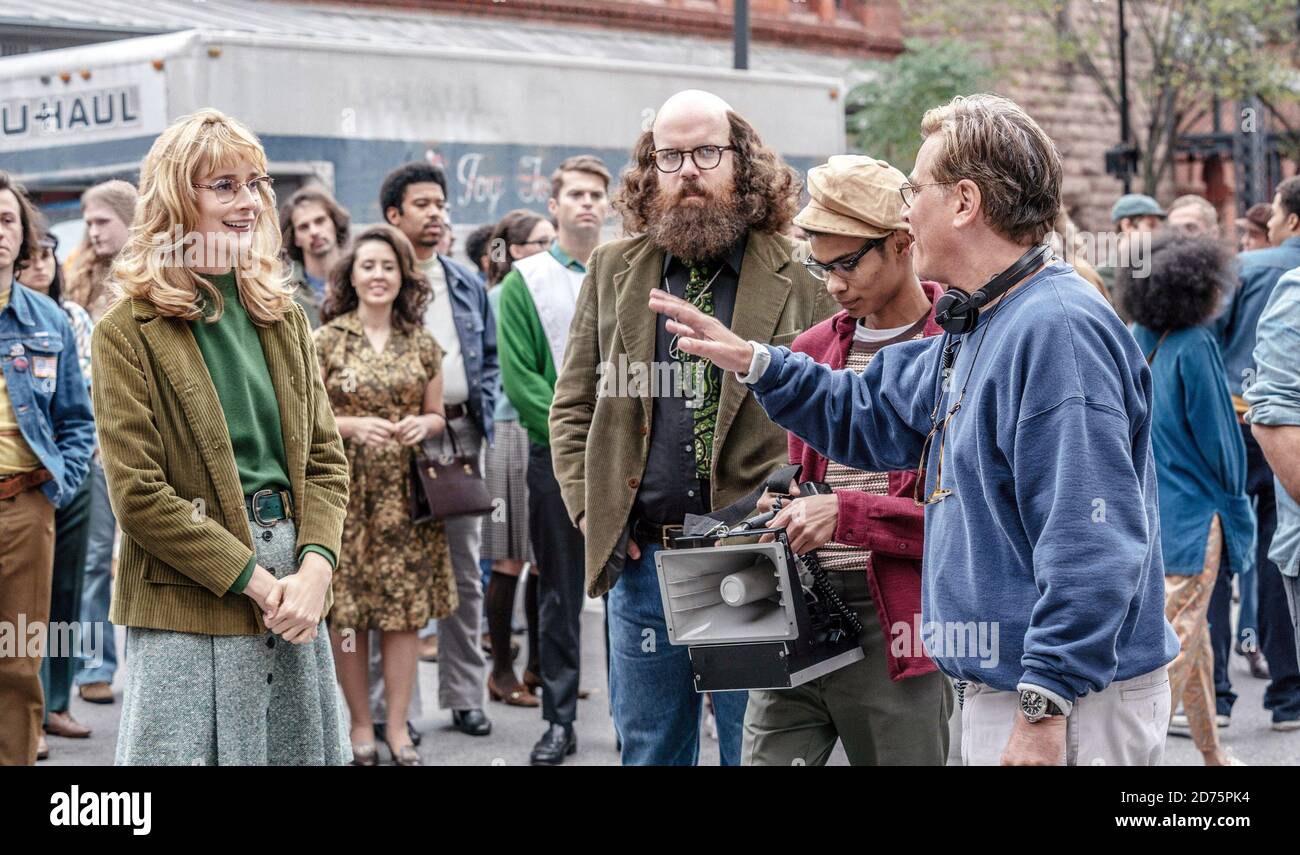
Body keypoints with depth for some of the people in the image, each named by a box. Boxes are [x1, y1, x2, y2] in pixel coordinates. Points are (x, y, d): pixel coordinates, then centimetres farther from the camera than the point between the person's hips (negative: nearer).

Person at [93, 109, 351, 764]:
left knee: (302, 752, 8)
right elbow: (138, 496, -11)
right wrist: (256, 580, -14)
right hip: (188, 609, -5)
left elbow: (324, 459, 10)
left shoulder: (282, 316, 12)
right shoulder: (128, 332, -6)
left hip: (296, 599, 5)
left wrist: (314, 568, -7)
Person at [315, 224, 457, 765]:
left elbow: (438, 416, 14)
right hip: (345, 491, -2)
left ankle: (398, 726, 8)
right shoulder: (326, 341, 0)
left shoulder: (422, 344, 8)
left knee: (405, 608, 0)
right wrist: (353, 425, -16)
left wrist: (424, 425, -8)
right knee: (347, 612, -1)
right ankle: (360, 725, 11)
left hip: (405, 492, 2)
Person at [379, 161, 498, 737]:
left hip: (461, 432, 5)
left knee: (464, 570, 9)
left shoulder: (467, 284, 14)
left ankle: (465, 695, 17)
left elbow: (490, 356, 17)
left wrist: (481, 415, 4)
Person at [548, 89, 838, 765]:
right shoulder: (613, 270, 10)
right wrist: (590, 511, 2)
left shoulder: (798, 277, 0)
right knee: (650, 752, 13)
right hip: (640, 559, 3)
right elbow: (571, 406, 13)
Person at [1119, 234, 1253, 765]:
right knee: (1176, 641, -4)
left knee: (1194, 641, 18)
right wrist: (1234, 498, 2)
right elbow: (1216, 433, -11)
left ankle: (1211, 754, 29)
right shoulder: (1194, 347, -15)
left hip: (1141, 512, 8)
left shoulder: (1135, 342, 6)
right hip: (1192, 512, -8)